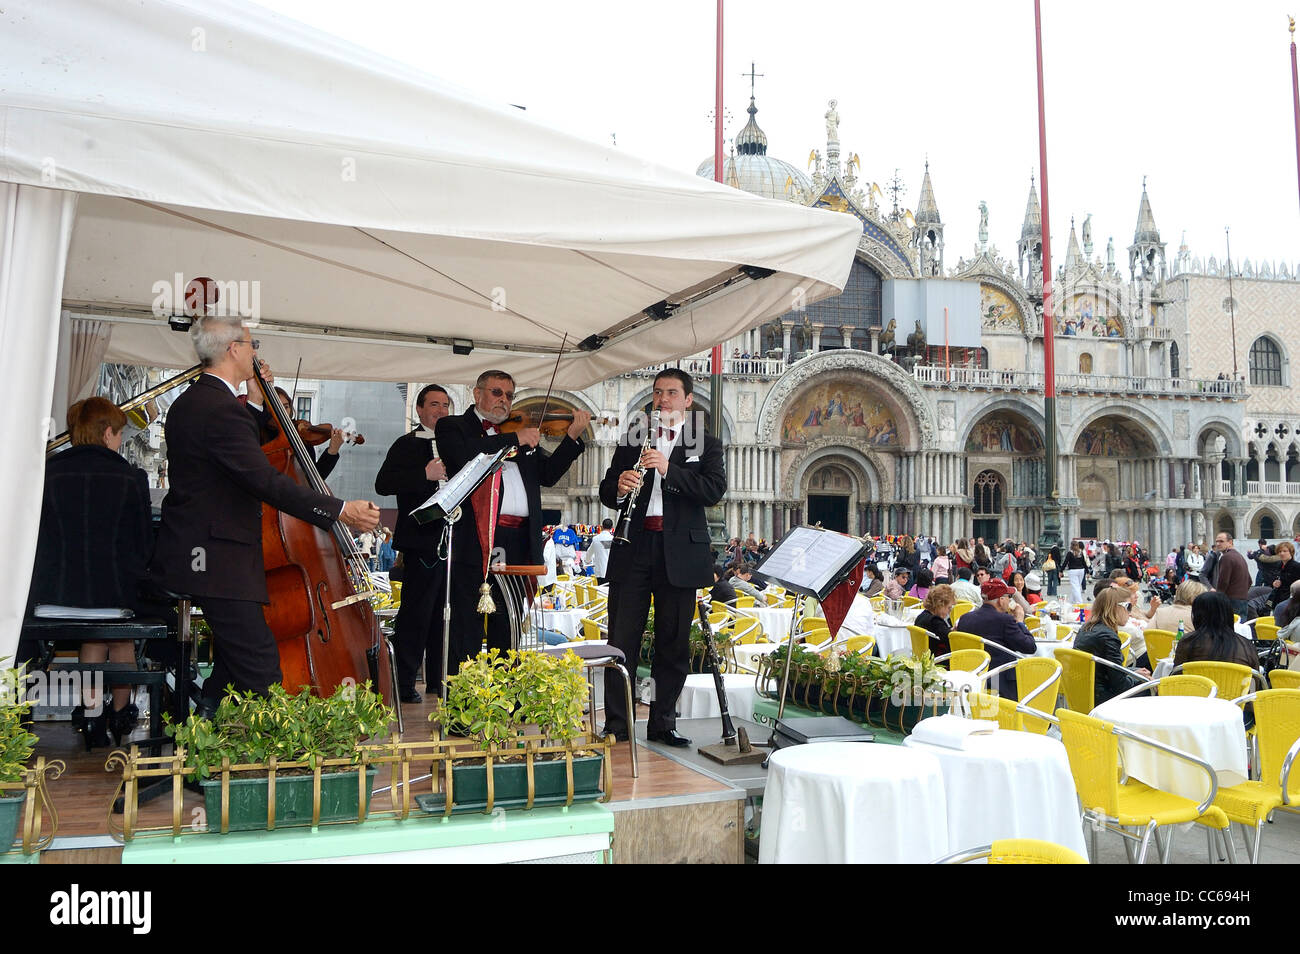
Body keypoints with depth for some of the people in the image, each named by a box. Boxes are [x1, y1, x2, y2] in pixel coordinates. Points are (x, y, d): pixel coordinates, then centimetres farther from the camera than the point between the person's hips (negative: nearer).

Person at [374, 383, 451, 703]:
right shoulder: (407, 445, 0)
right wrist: (425, 474, -23)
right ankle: (404, 683, 2)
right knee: (416, 613, -5)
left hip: (451, 541, 7)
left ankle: (438, 681, 20)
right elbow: (383, 484, -14)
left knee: (442, 615, 11)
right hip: (422, 541, -7)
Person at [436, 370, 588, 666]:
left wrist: (573, 436, 2)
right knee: (467, 631, -3)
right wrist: (515, 439, -13)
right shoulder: (453, 427, 7)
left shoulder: (521, 432, 21)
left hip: (518, 544, 5)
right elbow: (464, 455, -15)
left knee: (507, 630, 11)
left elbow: (548, 474, 13)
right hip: (475, 540, -5)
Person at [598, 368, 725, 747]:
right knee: (622, 639, 0)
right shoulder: (632, 440, 16)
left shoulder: (706, 444, 10)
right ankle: (616, 724, 8)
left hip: (680, 553, -1)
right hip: (634, 549, 1)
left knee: (674, 643, 4)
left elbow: (715, 489, -7)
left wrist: (668, 469, -17)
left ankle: (663, 723, 15)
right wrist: (619, 487, -11)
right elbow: (606, 491, 12)